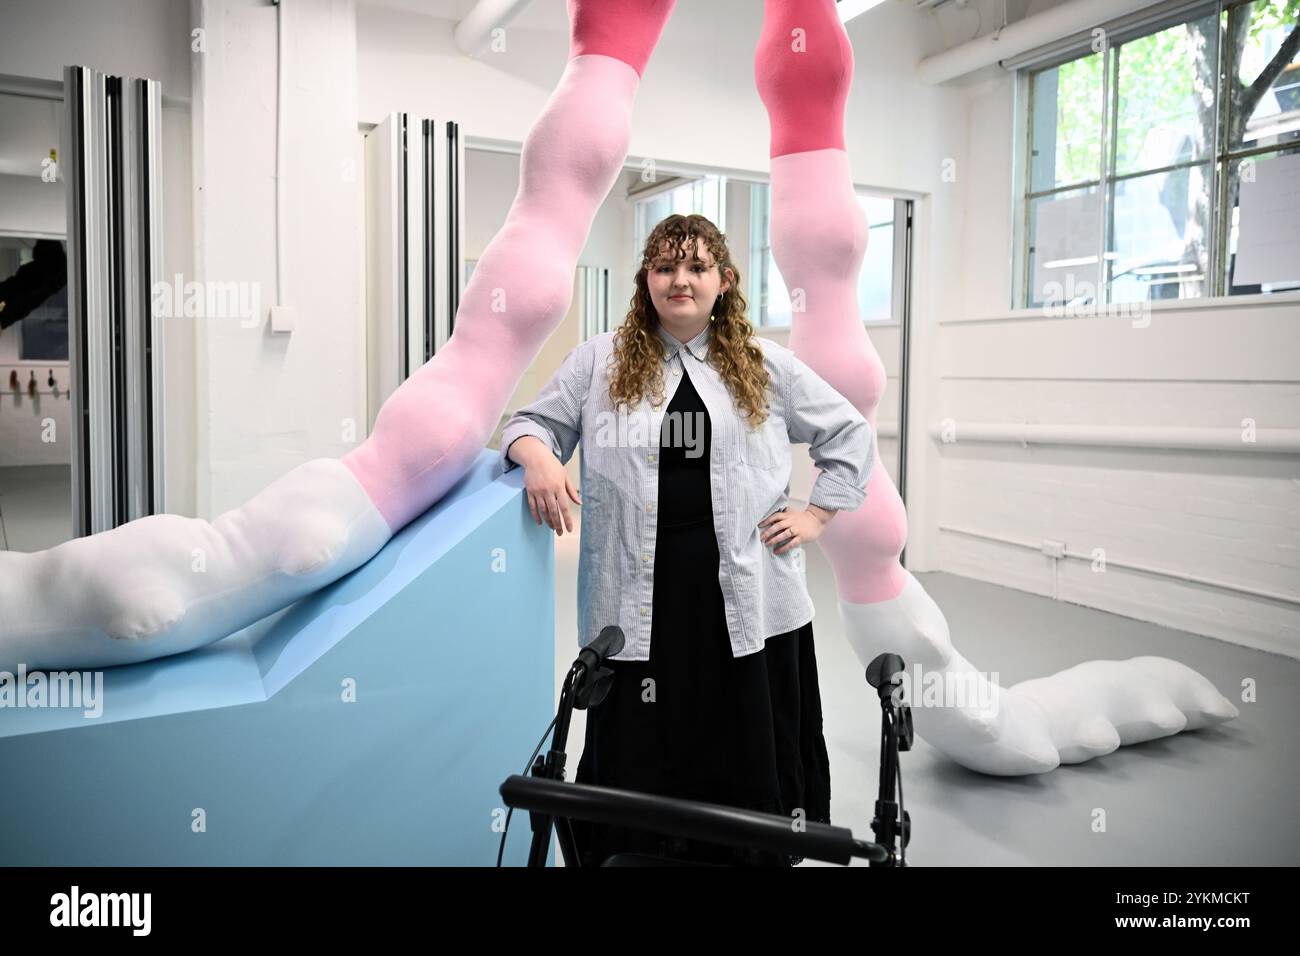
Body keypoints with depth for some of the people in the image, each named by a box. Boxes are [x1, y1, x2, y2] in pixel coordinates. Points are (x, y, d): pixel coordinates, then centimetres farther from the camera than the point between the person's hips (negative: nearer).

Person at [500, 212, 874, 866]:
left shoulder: (766, 368, 10)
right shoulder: (600, 362, 8)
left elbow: (850, 434, 17)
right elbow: (533, 421, 10)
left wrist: (816, 514, 7)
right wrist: (537, 455, -12)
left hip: (746, 600, 1)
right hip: (641, 603, -1)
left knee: (750, 757, 11)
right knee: (636, 759, 7)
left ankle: (762, 854, 30)